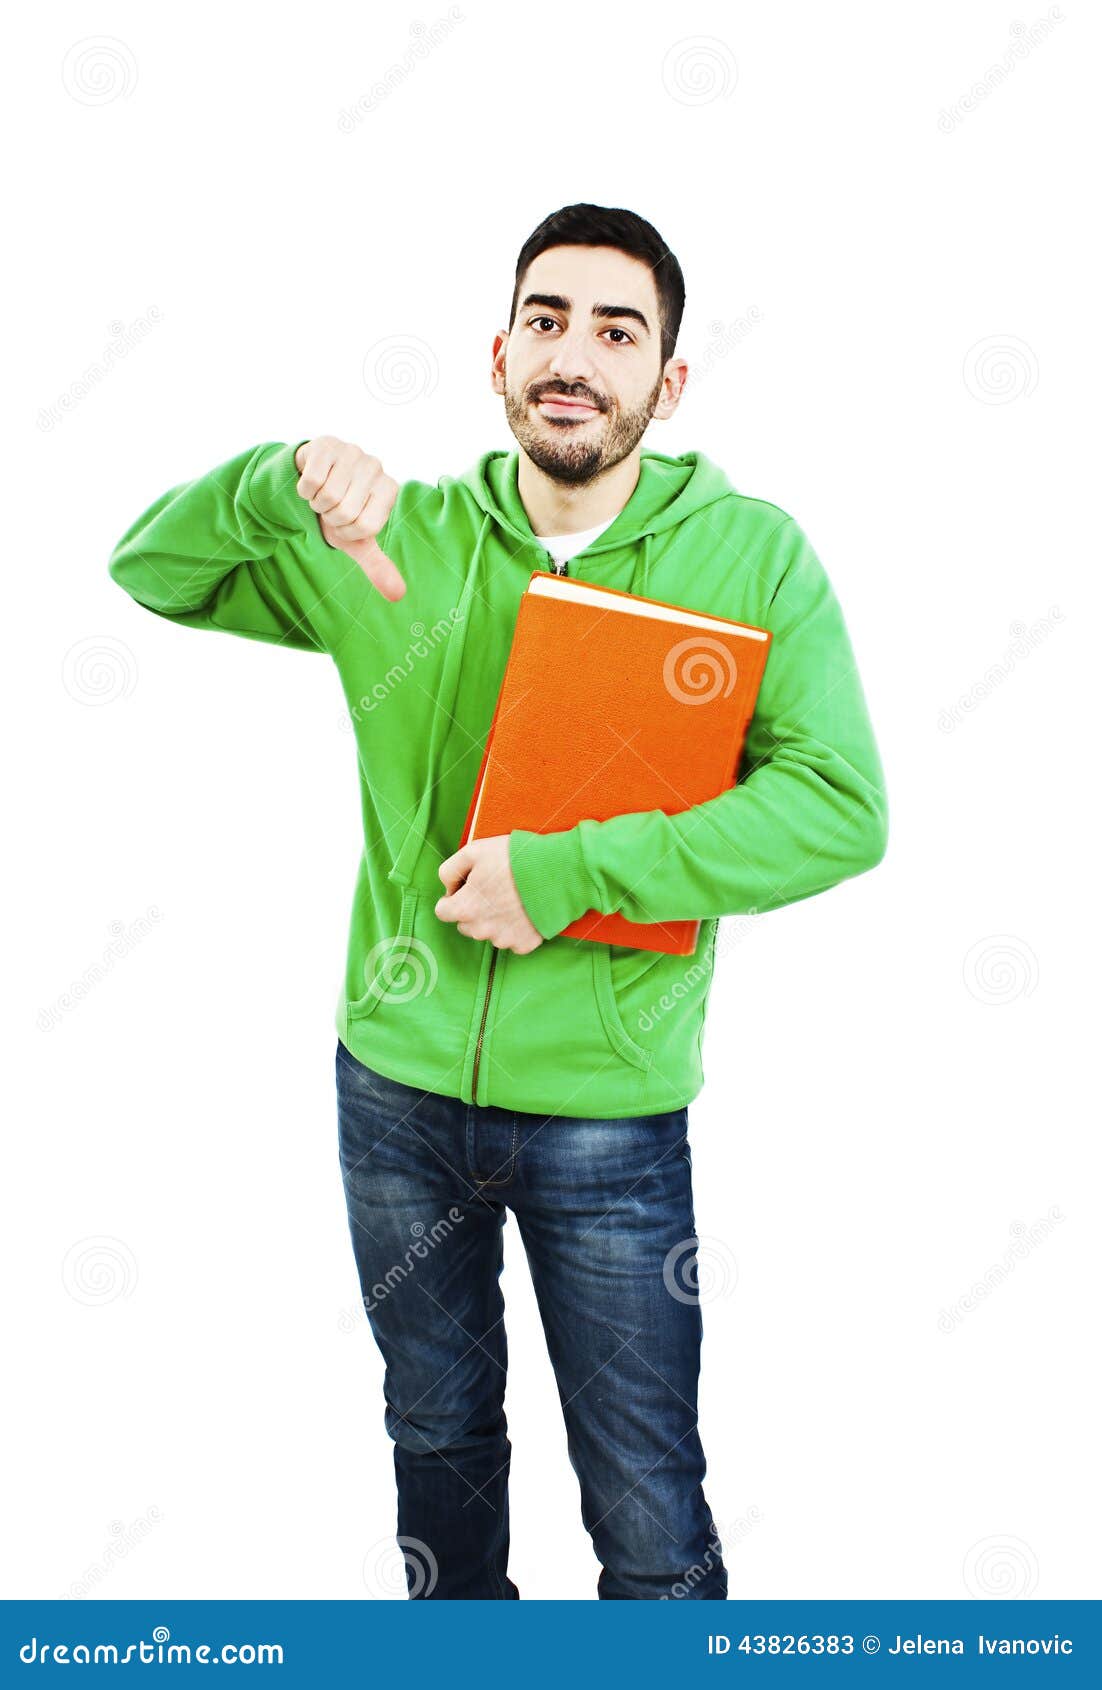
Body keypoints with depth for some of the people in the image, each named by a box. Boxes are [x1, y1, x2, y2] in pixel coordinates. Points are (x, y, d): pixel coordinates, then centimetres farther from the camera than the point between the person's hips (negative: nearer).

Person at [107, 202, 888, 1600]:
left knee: (647, 1508, 9)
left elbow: (837, 806, -17)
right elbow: (153, 567, 6)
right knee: (438, 1435, 24)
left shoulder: (749, 555, -9)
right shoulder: (408, 541, -1)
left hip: (608, 1105, -3)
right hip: (400, 1078, 3)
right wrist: (285, 483, -16)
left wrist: (568, 871, -23)